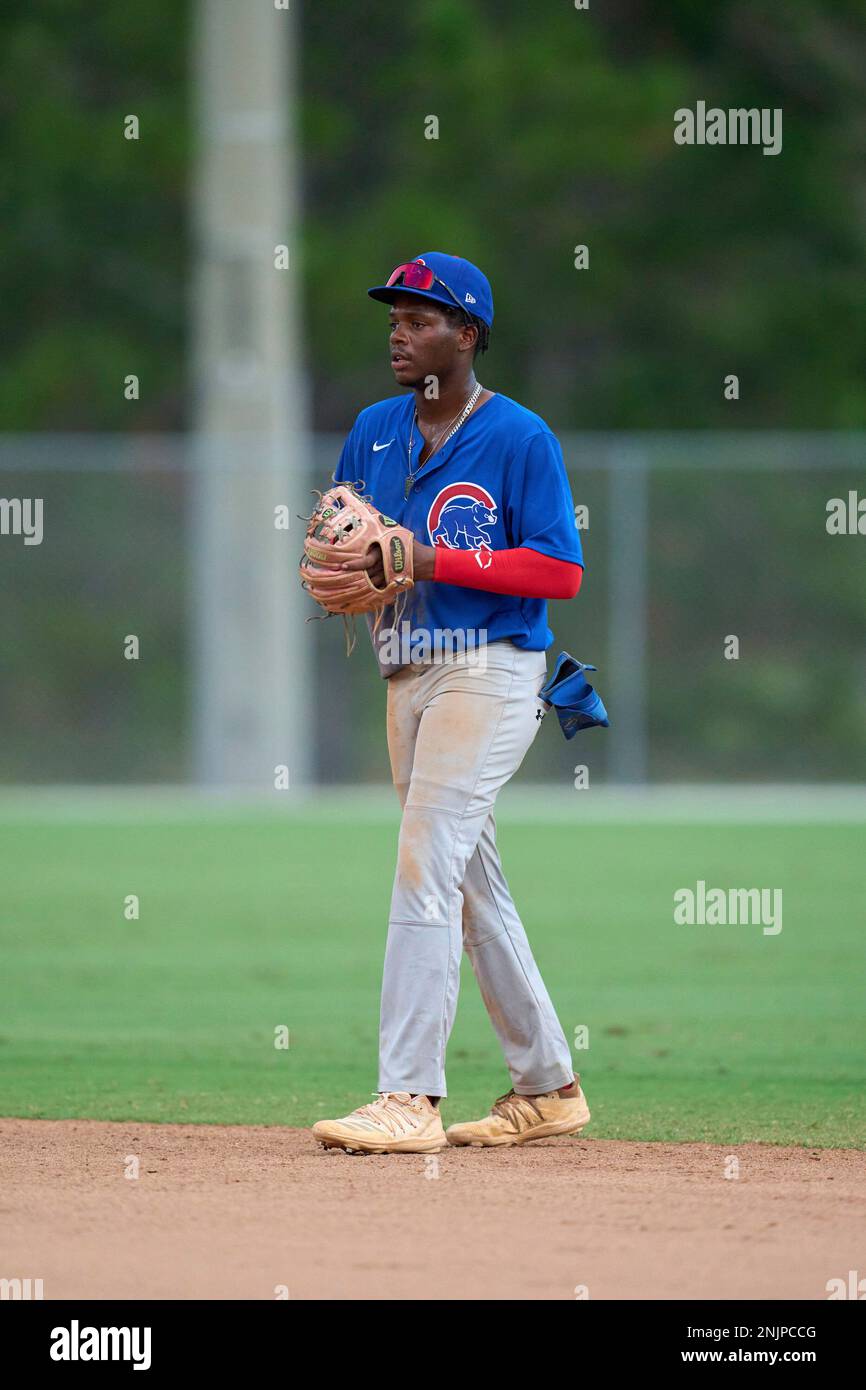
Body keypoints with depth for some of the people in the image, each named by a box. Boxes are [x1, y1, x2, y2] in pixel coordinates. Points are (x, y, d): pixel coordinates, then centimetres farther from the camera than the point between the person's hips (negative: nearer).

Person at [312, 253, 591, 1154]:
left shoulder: (520, 437, -8)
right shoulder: (374, 430, 12)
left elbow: (562, 569, -13)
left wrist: (436, 560, -20)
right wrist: (339, 560, -5)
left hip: (490, 667, -8)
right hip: (406, 674, 8)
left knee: (425, 866, -17)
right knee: (471, 886, 12)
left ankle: (409, 1098, -20)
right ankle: (548, 1087, 21)